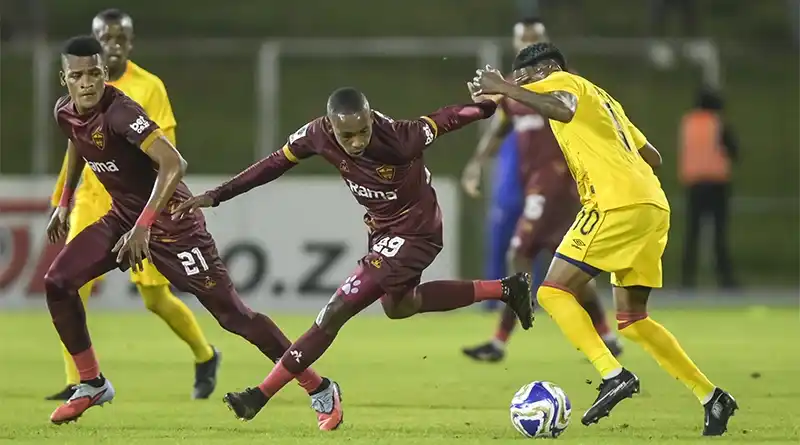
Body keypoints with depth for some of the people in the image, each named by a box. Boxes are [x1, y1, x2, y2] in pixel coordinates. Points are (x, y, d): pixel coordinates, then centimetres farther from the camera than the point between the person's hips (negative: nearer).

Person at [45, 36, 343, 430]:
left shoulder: (120, 113, -27)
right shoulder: (65, 113, -2)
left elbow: (173, 164, -38)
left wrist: (143, 226, -44)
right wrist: (64, 202, 29)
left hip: (170, 219, -8)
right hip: (124, 216, 8)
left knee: (231, 312, -8)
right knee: (57, 282, -4)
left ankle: (319, 389, 0)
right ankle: (91, 385, 11)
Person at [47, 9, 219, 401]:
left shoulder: (149, 87, -8)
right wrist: (60, 202, 17)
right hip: (91, 204, 4)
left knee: (156, 298, 3)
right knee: (72, 290, -12)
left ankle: (205, 357, 29)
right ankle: (77, 384, -7)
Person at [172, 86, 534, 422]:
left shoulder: (399, 138, -35)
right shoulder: (318, 135, -21)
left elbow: (448, 119, -19)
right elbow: (275, 164, -7)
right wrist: (216, 196, -8)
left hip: (414, 234, -8)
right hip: (382, 230, 8)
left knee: (337, 311, -12)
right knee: (396, 306, 33)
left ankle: (261, 395, -4)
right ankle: (504, 290, 42)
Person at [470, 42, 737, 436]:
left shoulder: (563, 81, 5)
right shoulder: (602, 97, 30)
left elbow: (563, 108, -21)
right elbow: (652, 157, 32)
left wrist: (503, 88, -17)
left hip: (617, 204, -9)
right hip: (653, 208, 9)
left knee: (554, 292, -7)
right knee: (632, 319, 14)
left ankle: (613, 374, -22)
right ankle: (711, 397, 7)